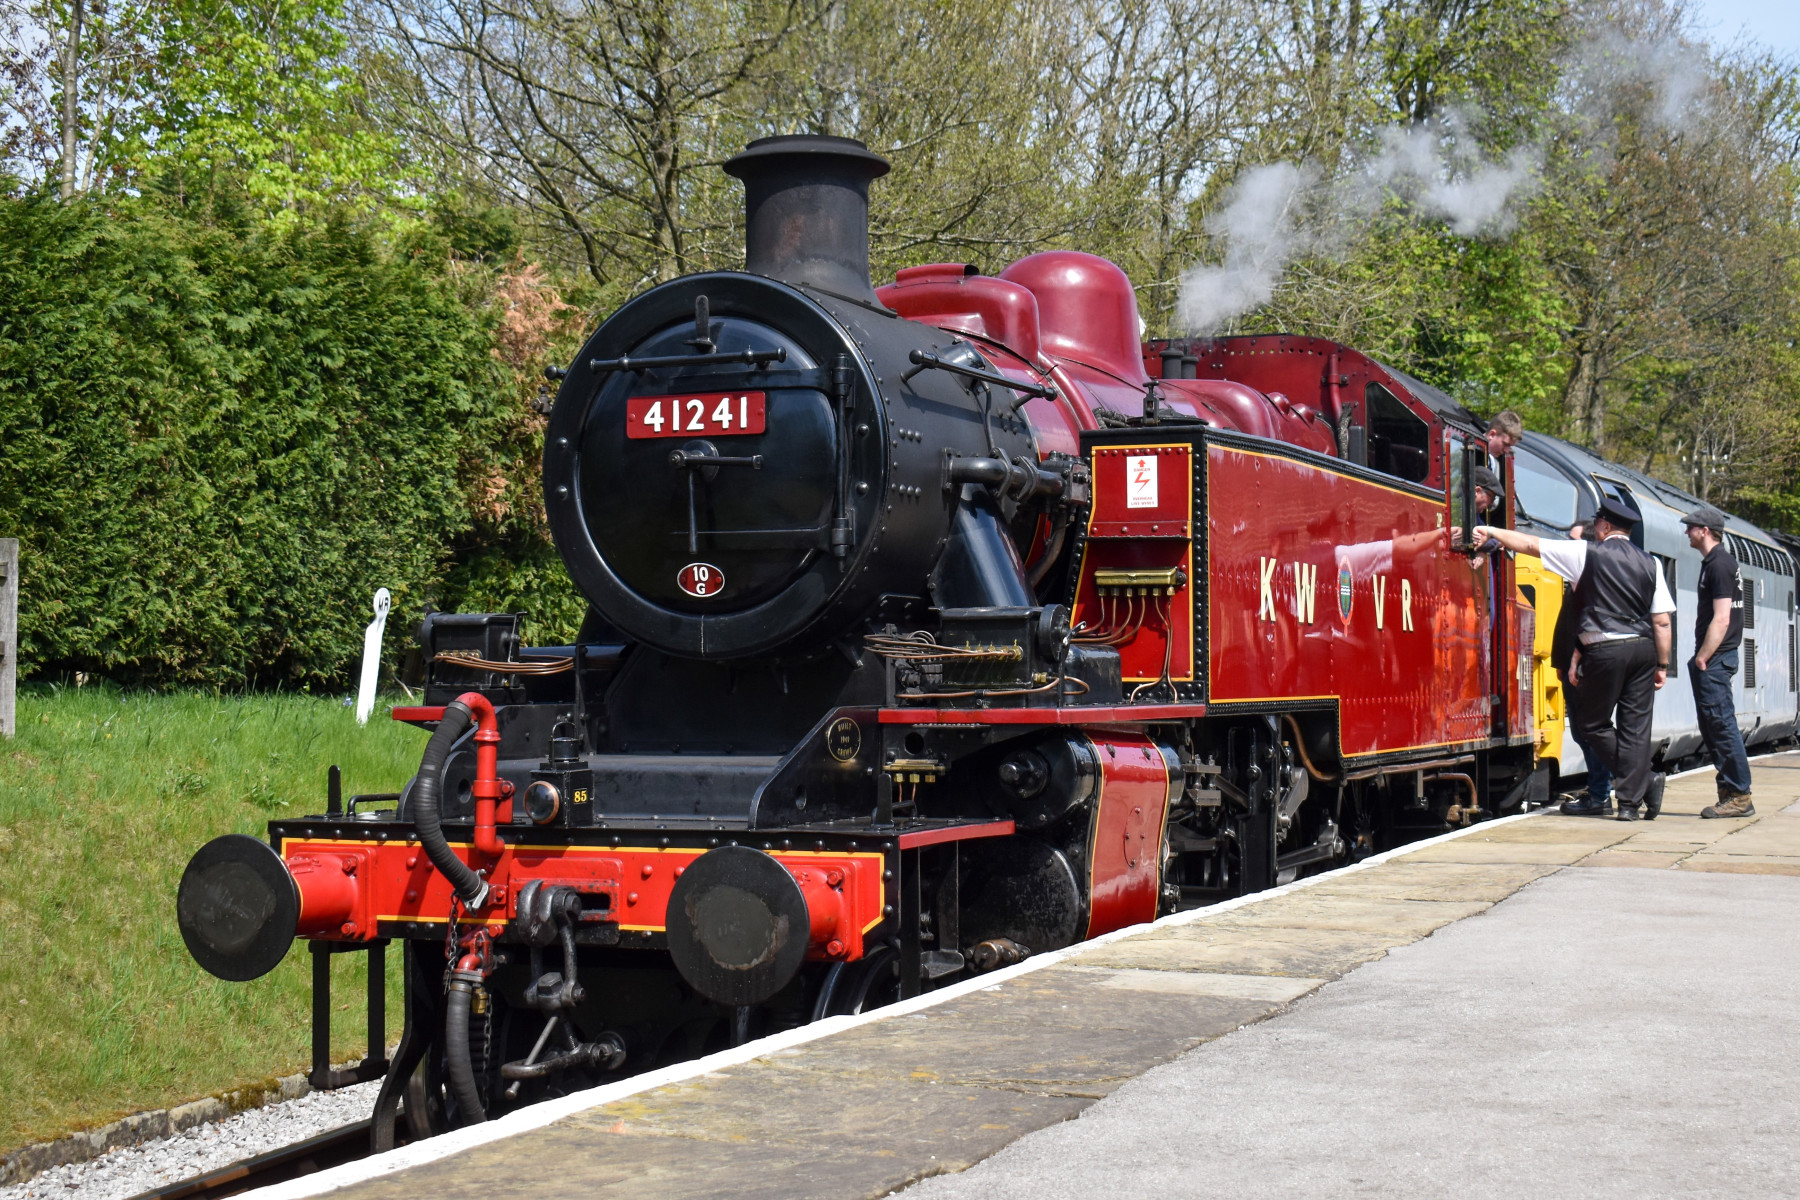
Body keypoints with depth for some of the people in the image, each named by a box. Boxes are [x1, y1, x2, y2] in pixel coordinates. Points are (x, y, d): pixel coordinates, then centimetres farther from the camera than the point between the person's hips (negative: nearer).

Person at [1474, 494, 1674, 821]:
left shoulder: (1588, 554, -4)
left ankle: (1645, 780, 1)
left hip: (1605, 650, -5)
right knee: (1635, 726, 5)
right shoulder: (1649, 563, 8)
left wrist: (1490, 531, 7)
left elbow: (1531, 545, -3)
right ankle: (1630, 801, 2)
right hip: (1643, 648, 5)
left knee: (1592, 724, 9)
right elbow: (1662, 621, 6)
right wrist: (1662, 665, 12)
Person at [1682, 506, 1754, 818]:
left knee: (1721, 725, -8)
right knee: (1713, 726, 12)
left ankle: (1739, 796, -6)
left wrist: (1701, 659, -18)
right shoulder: (1719, 562, 17)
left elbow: (1721, 619, -20)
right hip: (1718, 658, 11)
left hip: (1715, 660, -11)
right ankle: (1731, 791, 16)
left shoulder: (1718, 565, -14)